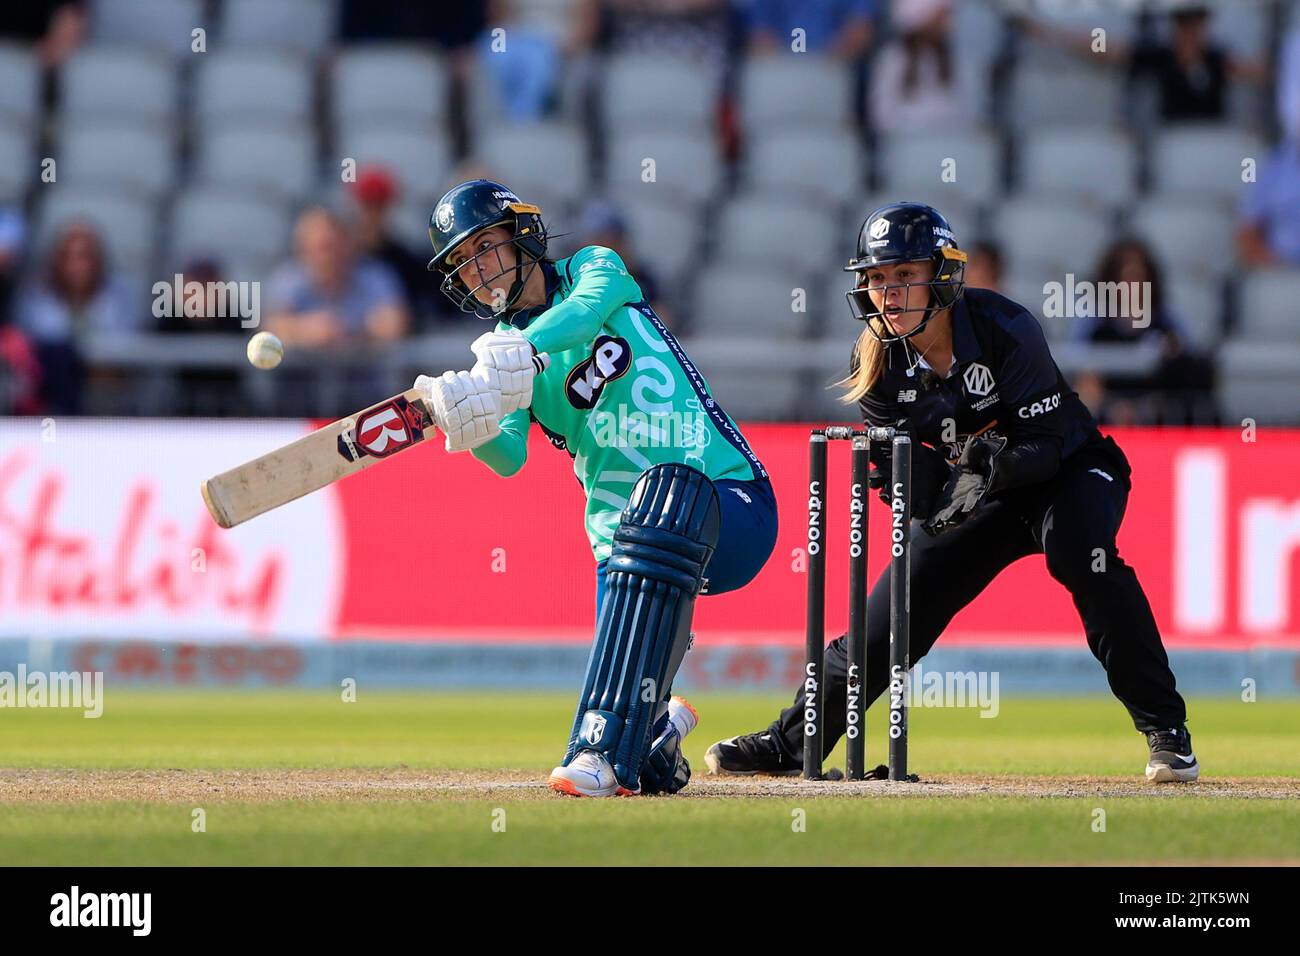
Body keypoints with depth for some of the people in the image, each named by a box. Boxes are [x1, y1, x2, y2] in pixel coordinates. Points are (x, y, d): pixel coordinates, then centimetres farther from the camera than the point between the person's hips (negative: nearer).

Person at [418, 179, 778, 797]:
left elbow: (588, 307, -19)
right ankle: (662, 729, 30)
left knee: (667, 492, -42)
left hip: (732, 506, -3)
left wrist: (522, 348, -39)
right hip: (623, 537, 3)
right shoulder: (501, 348, 12)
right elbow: (509, 457, -7)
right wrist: (468, 424, -30)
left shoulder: (595, 267, 7)